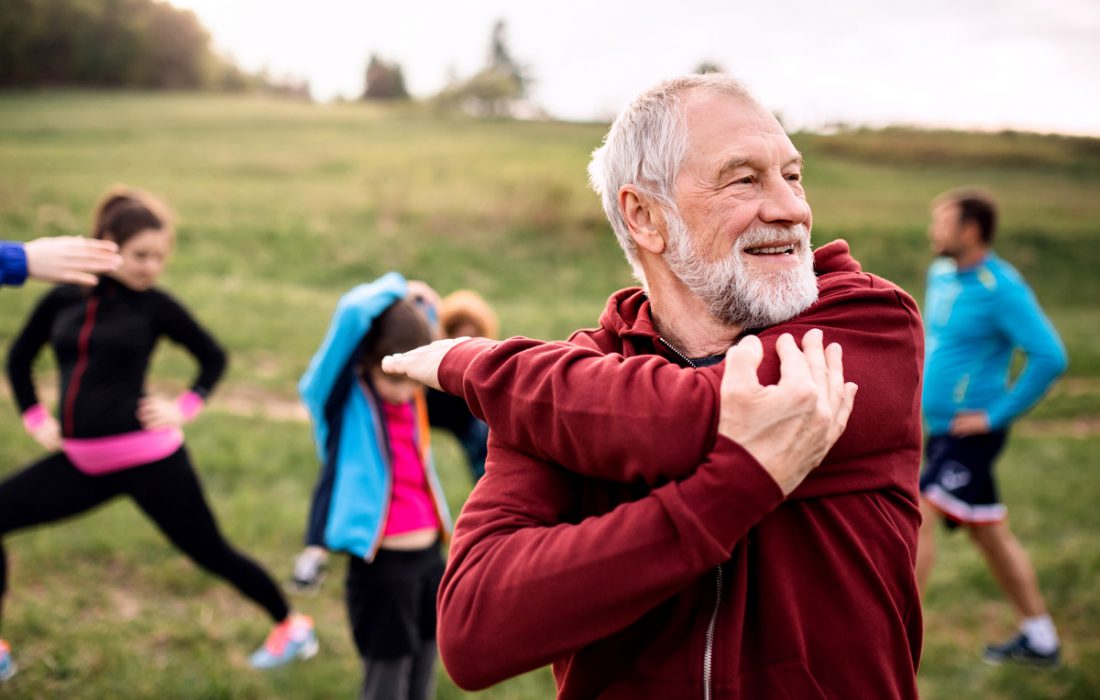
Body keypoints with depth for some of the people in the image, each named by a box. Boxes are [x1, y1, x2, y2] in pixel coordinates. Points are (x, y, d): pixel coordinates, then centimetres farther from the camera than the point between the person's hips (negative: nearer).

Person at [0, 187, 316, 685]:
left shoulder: (156, 306, -5)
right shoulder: (62, 298, 4)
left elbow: (213, 357, 9)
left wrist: (185, 407, -2)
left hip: (146, 458, -4)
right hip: (81, 461, 5)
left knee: (209, 551, 2)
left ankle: (292, 628, 24)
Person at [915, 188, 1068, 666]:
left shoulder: (1002, 289, -17)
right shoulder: (941, 274, 8)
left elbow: (1051, 357, -22)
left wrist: (997, 415, -20)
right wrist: (921, 383, 15)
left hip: (972, 433, -9)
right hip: (942, 428, 9)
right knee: (990, 534, 16)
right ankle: (1039, 640, 29)